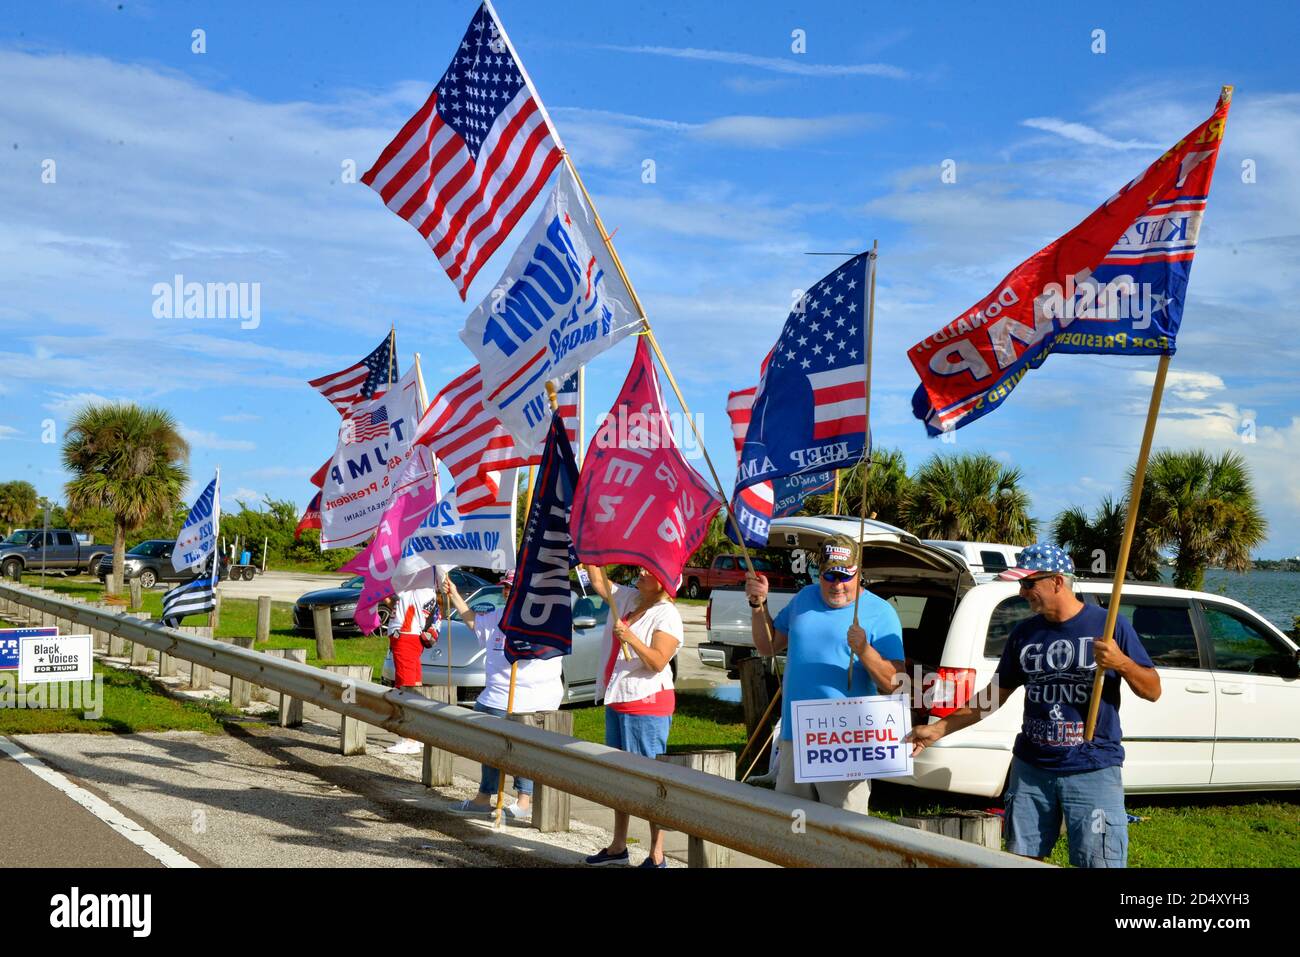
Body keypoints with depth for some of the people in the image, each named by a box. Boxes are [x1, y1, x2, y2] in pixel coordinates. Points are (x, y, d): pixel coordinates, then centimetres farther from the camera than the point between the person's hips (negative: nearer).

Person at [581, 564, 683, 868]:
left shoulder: (667, 615, -13)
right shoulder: (626, 598, 9)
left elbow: (658, 662, -22)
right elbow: (598, 582, 18)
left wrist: (630, 637, -33)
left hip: (647, 703, -9)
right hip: (617, 700, 9)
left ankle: (657, 855, -2)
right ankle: (618, 847, 26)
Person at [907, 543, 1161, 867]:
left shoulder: (1109, 624, -3)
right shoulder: (1023, 633, 7)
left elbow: (1152, 691, 0)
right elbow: (995, 695, 14)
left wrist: (1122, 663, -20)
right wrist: (940, 728, 8)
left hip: (1094, 771, -4)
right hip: (1030, 769, 4)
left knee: (1100, 862, -5)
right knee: (1021, 859, 9)